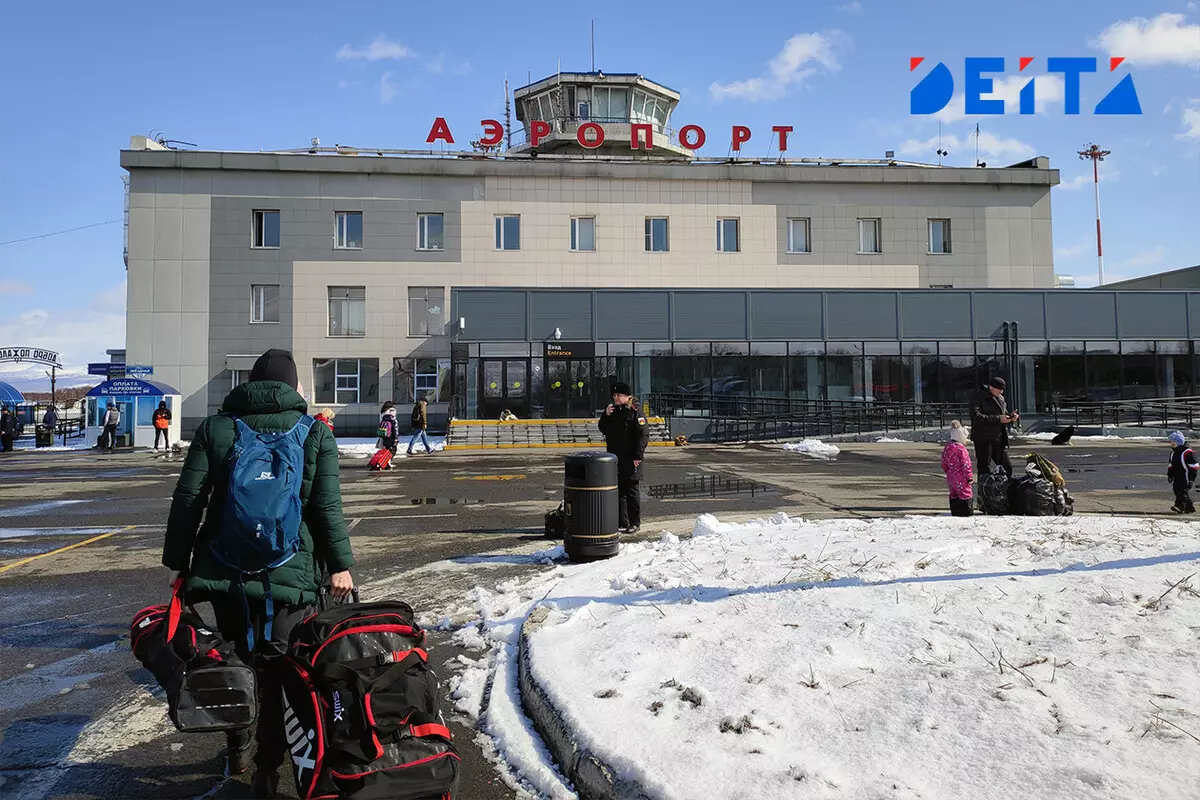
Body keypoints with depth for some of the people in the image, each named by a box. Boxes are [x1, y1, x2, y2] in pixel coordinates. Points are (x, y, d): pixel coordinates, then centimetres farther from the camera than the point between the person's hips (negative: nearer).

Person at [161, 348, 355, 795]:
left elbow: (187, 501, 2)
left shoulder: (215, 428, 4)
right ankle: (267, 771, 10)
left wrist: (178, 562, 10)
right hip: (290, 572, -2)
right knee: (277, 671, 5)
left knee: (235, 661, 20)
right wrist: (339, 564, 1)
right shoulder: (315, 434, 0)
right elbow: (327, 507, -5)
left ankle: (238, 752, 35)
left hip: (224, 571, 3)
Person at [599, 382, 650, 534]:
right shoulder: (613, 410, 13)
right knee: (618, 491, 9)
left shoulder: (635, 411, -9)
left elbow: (643, 434, -13)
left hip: (630, 459, -7)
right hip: (614, 457, 7)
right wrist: (606, 415, -2)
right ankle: (622, 522, 17)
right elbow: (603, 430, 15)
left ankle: (635, 523, 11)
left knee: (632, 491, 1)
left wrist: (638, 456, -17)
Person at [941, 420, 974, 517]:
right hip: (961, 478, -8)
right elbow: (966, 464, -19)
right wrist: (969, 477, -12)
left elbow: (944, 464, 14)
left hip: (951, 477, 8)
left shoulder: (947, 447, 6)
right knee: (965, 495, -1)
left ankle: (954, 513, 20)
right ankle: (965, 513, -1)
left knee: (953, 495, 15)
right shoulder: (961, 449, -18)